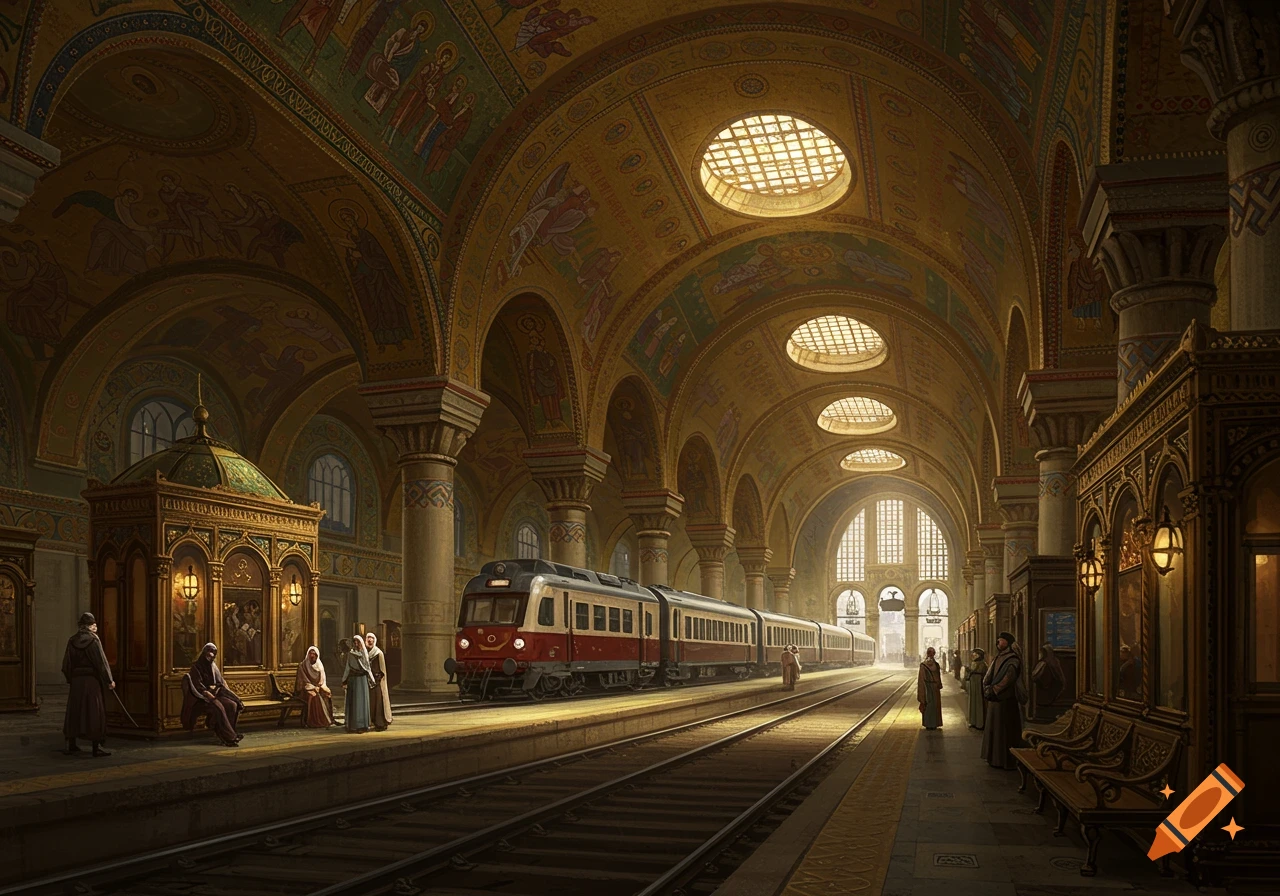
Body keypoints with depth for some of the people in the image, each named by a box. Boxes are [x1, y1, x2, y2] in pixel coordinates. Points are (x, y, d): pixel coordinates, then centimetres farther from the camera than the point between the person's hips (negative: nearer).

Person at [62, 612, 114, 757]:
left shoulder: (72, 641, 4)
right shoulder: (93, 640, -11)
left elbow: (67, 663, 7)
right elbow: (101, 662, -11)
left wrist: (70, 679, 19)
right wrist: (109, 680, -5)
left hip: (76, 680, 5)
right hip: (92, 680, -5)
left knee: (75, 710, 14)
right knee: (94, 711, -1)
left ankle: (71, 744, 18)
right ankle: (96, 746, -4)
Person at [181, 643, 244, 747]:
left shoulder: (213, 665, 15)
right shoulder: (196, 666, -4)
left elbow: (221, 682, 18)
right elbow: (197, 685, -13)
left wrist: (227, 691, -2)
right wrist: (208, 694, -24)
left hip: (216, 693, 6)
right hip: (201, 697, -6)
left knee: (233, 705, -20)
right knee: (218, 707, -34)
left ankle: (225, 735, -21)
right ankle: (230, 737, -34)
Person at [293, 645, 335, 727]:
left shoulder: (320, 665, 12)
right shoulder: (302, 665, -1)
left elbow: (323, 679, 12)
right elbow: (304, 681, -6)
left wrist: (319, 686, -8)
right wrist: (313, 688, -16)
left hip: (319, 687, 4)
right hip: (307, 688, -4)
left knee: (327, 693, -25)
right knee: (313, 696, -35)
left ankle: (326, 720, -23)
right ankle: (312, 722, -34)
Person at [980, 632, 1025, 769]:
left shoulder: (1012, 659, -12)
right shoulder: (998, 657, 14)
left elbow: (1008, 678, -22)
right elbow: (988, 676, 12)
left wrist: (993, 690, -19)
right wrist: (987, 687, -6)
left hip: (1005, 699, -9)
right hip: (994, 698, 9)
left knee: (1004, 729, -4)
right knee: (994, 727, 12)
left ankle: (1005, 760, 1)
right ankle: (995, 757, 19)